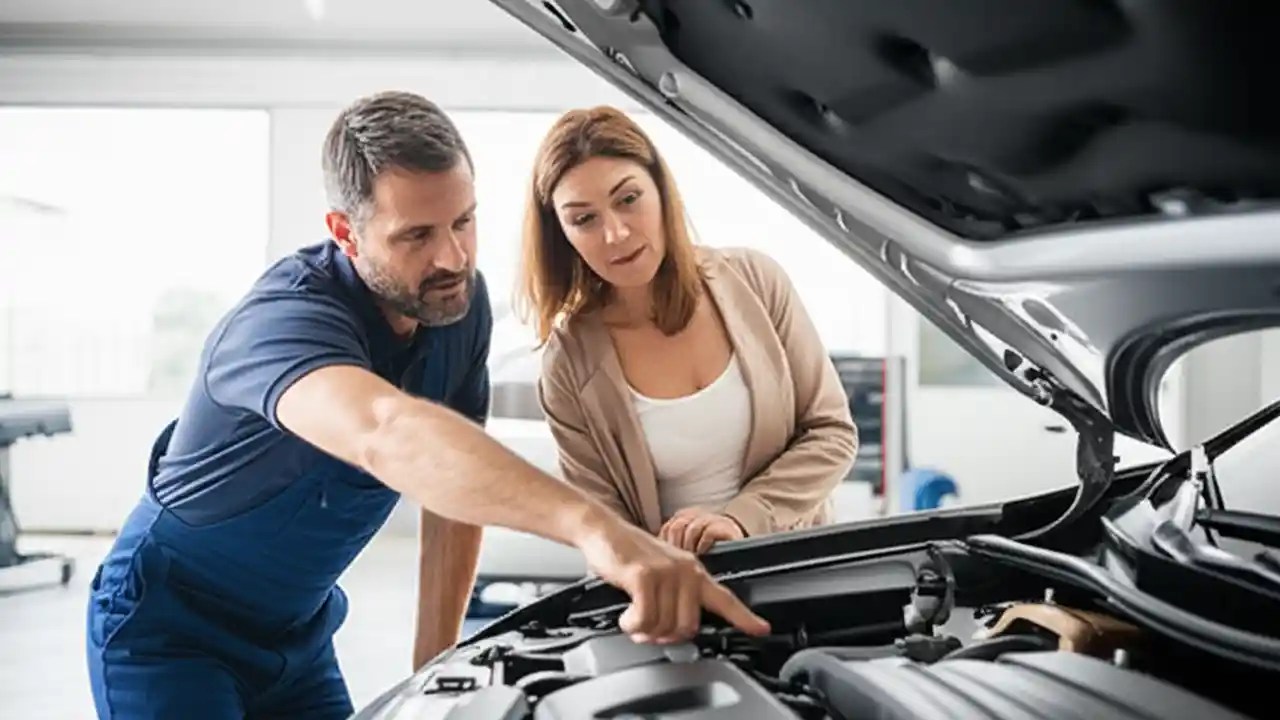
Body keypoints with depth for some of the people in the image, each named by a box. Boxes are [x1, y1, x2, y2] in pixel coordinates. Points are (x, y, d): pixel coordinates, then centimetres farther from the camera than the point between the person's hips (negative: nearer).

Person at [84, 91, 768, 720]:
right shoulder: (284, 317, -33)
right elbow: (388, 435, -54)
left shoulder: (461, 301, -11)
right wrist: (591, 524, -68)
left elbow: (456, 473, -4)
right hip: (168, 631, -5)